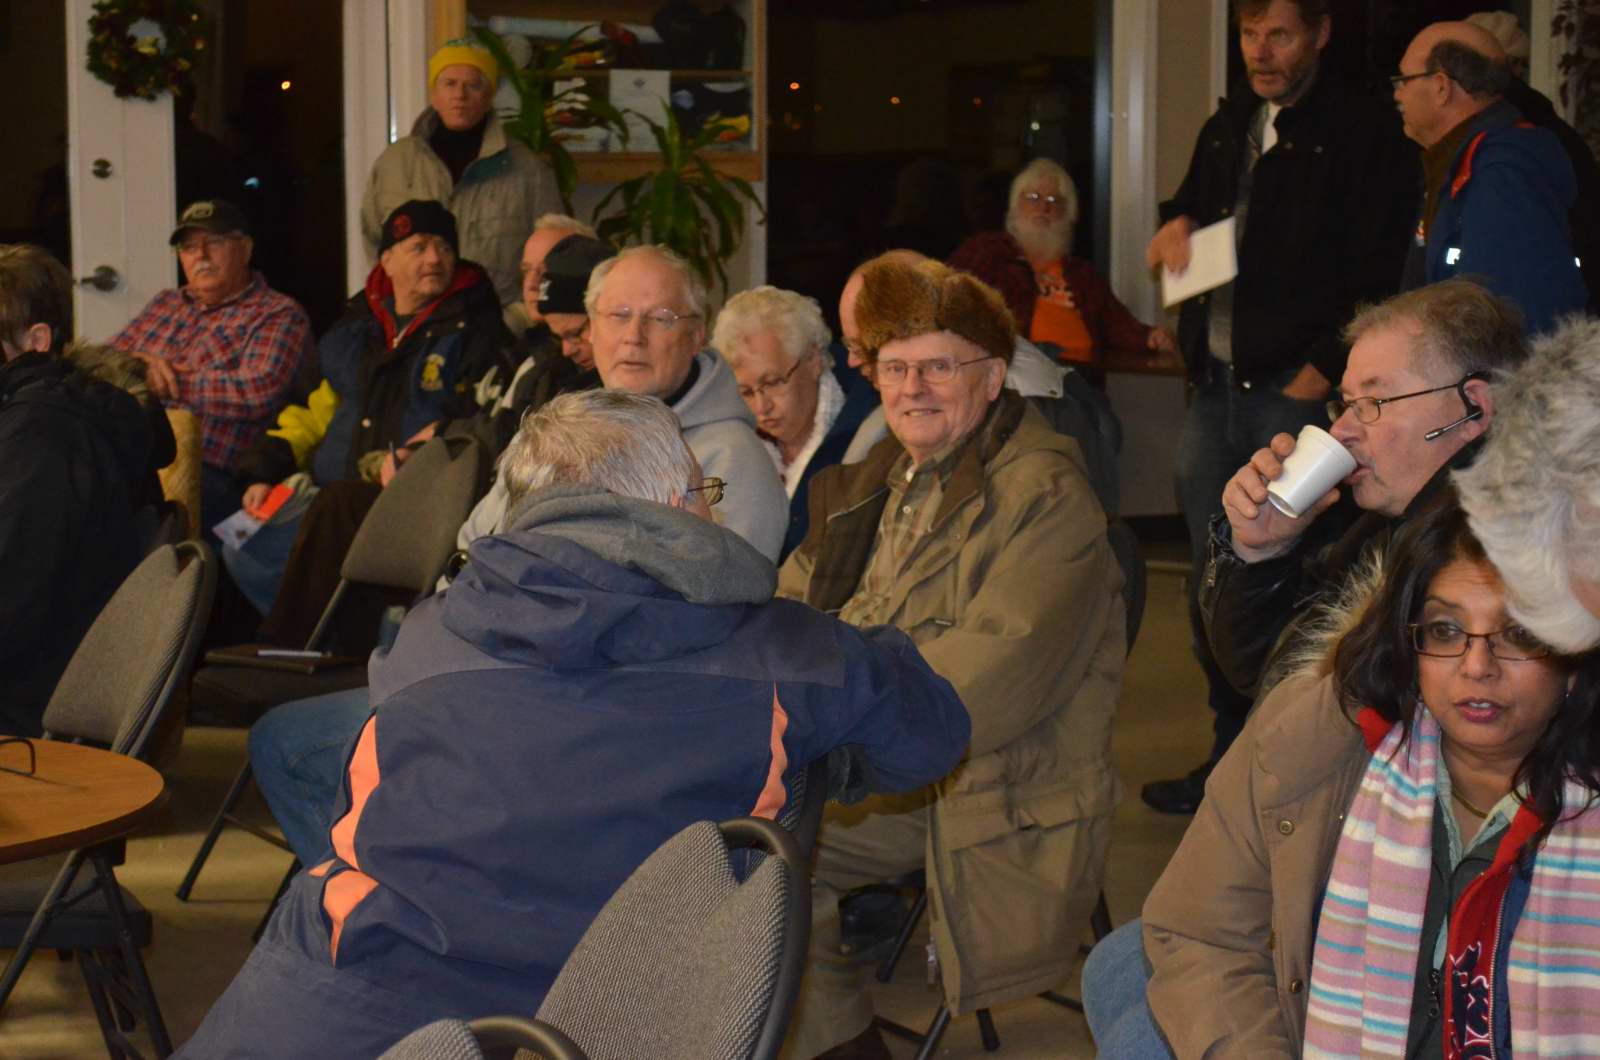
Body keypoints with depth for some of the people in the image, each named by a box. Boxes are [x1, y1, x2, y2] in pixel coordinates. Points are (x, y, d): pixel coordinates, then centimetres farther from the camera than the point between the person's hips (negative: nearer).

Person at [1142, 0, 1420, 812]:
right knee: (1214, 581, 9)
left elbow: (1379, 278, -10)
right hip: (1215, 383, 7)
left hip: (1295, 391, -7)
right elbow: (1191, 207, 33)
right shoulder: (1226, 130, 17)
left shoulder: (1362, 135, -5)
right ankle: (1231, 752, 19)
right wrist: (1177, 226, 10)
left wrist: (1322, 372, -15)